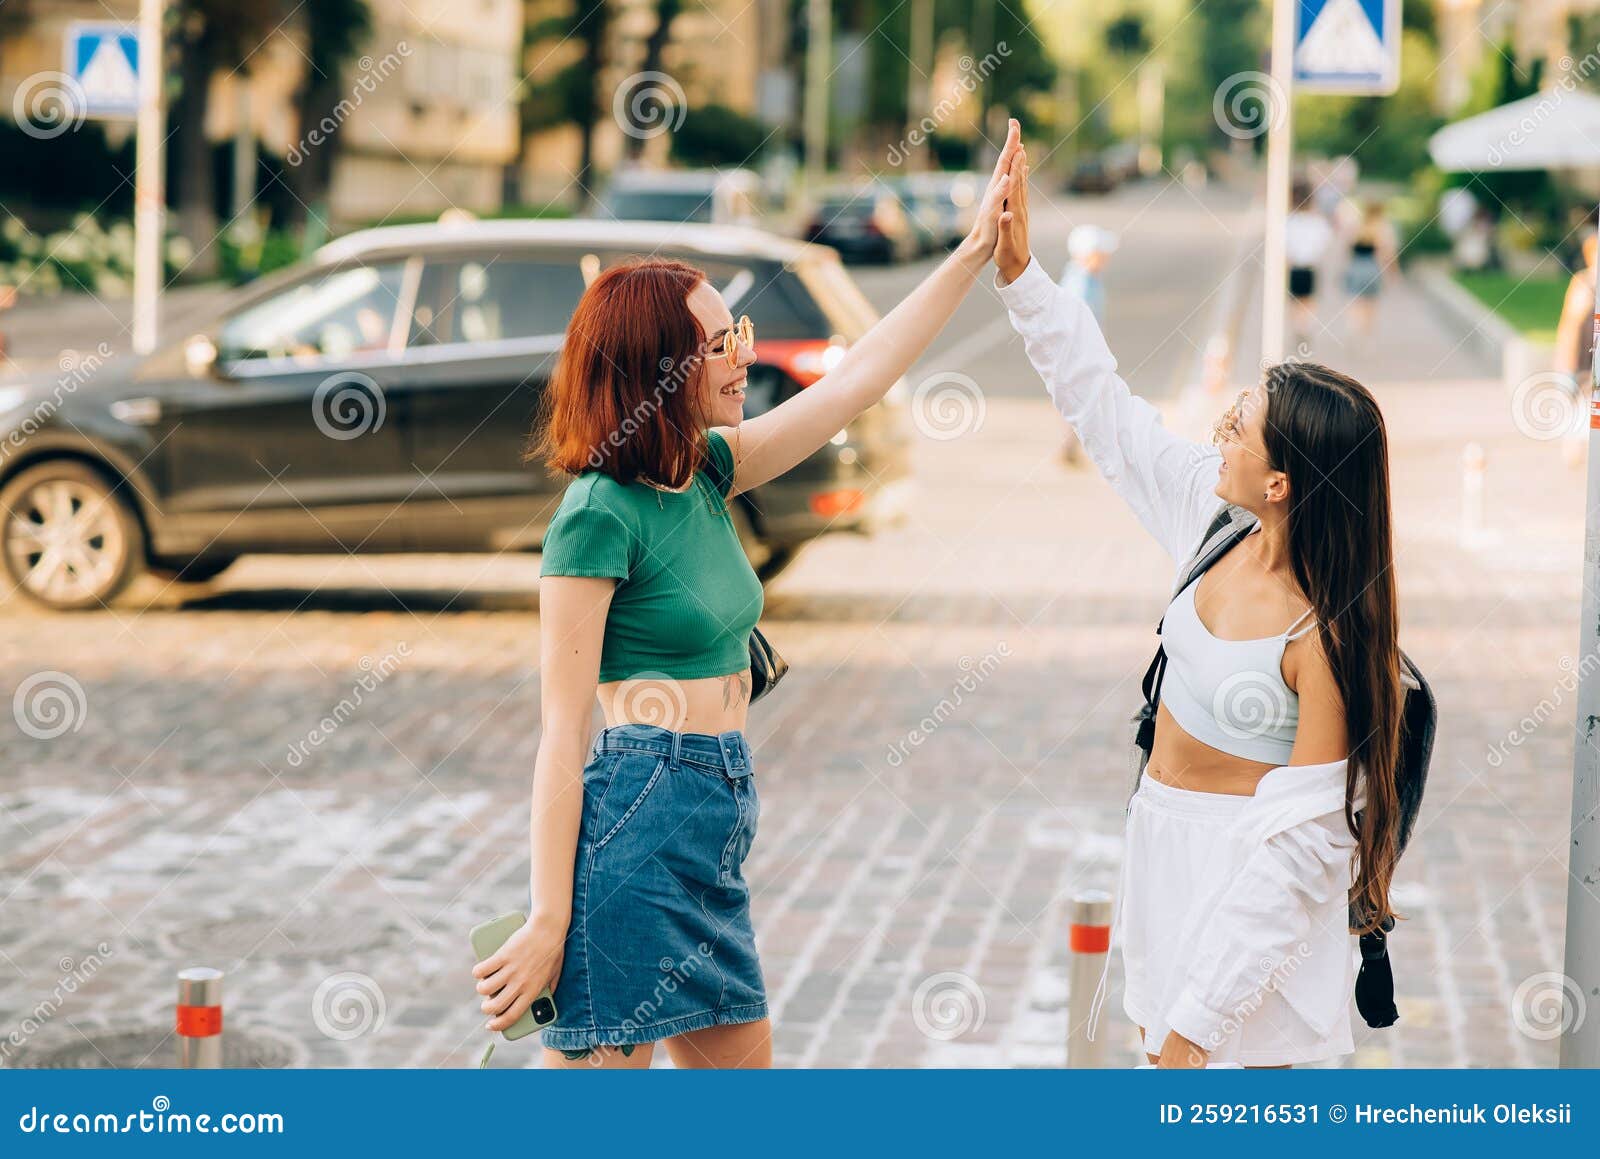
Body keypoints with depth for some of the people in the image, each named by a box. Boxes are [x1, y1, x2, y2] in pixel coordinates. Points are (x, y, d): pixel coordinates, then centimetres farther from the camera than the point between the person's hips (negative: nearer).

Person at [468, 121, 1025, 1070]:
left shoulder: (706, 474, 9)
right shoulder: (599, 514, -14)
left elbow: (858, 379, 16)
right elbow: (562, 734, -15)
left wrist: (977, 252, 16)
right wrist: (548, 923, -18)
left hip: (715, 835, 9)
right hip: (632, 823, -9)